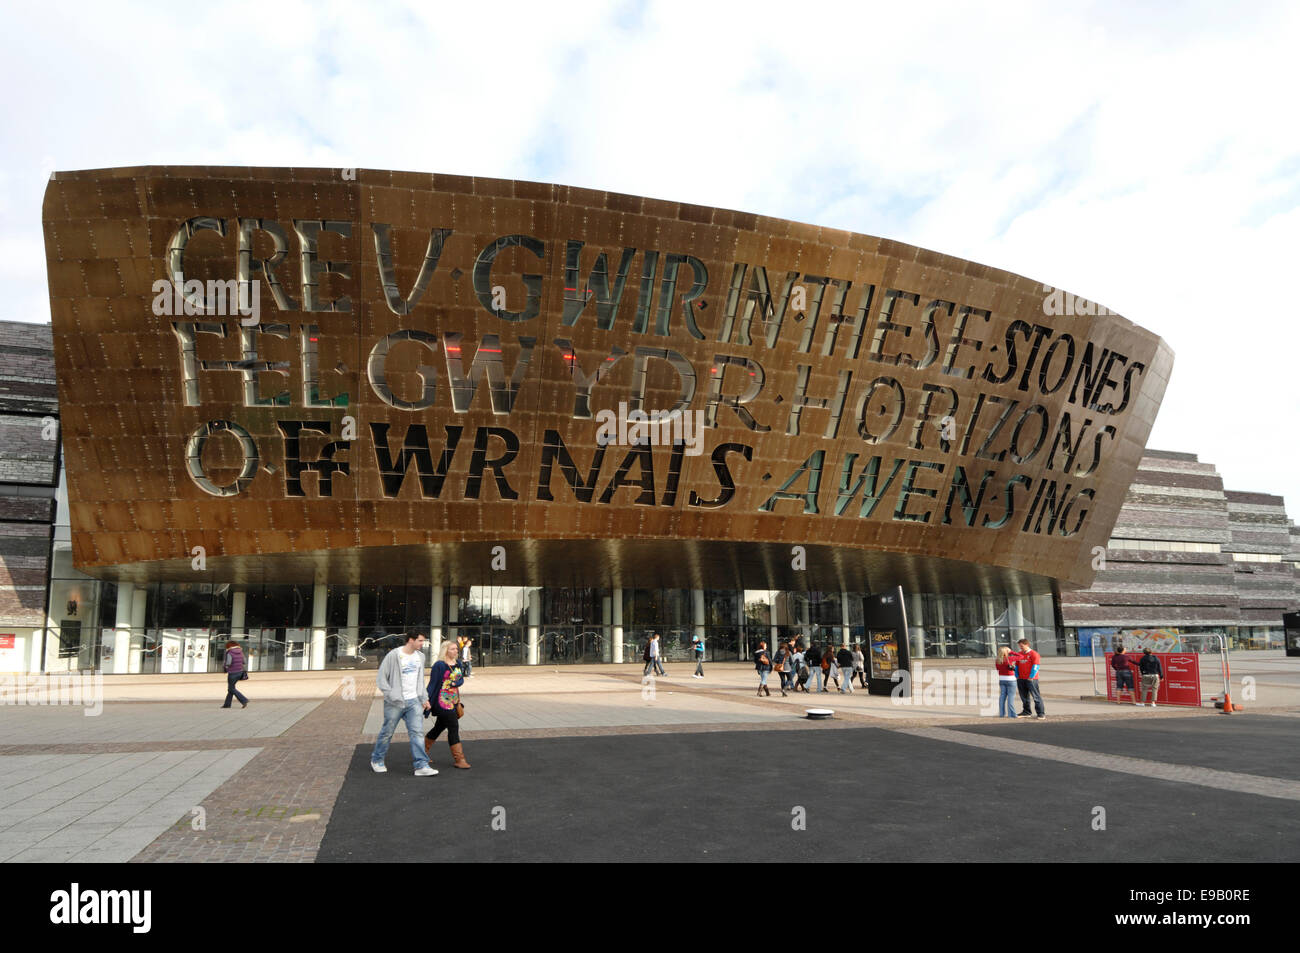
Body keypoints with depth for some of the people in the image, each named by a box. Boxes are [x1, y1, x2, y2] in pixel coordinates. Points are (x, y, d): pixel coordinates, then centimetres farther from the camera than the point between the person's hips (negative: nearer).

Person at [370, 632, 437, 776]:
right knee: (387, 732, 9)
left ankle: (422, 766, -5)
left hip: (414, 701, 4)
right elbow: (381, 677, -9)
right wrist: (391, 696, -16)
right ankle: (377, 760, 30)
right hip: (395, 704, -4)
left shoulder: (420, 656, 8)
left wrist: (424, 698, 13)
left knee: (416, 732, -4)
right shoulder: (393, 655, -12)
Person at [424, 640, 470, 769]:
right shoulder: (439, 665, -11)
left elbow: (461, 679, 7)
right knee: (453, 728, -8)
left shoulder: (457, 664, 12)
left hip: (454, 701, 8)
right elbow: (432, 684, -11)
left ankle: (423, 751, 34)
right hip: (443, 702, -8)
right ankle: (458, 759, -4)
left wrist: (454, 683, -15)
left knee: (439, 727, 17)